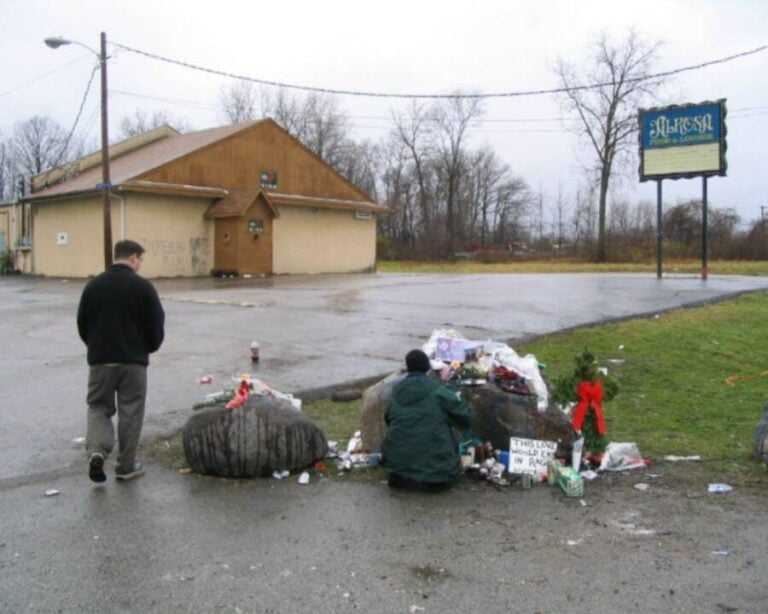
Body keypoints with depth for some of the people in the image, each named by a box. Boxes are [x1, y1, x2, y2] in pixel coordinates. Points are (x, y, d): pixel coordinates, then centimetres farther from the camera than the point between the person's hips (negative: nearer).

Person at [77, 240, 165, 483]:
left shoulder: (93, 285, 3)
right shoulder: (143, 287, -8)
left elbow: (82, 323, 9)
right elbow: (156, 326, -7)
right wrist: (150, 348, 13)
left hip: (100, 360, 3)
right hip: (133, 361, -3)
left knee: (98, 407, 15)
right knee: (130, 413, 8)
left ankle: (96, 450, -9)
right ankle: (126, 466, 14)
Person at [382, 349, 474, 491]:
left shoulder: (396, 391, 5)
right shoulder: (438, 391, -9)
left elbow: (388, 420, 18)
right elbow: (465, 417, -3)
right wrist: (458, 400, 17)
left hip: (398, 459, 2)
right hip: (434, 462, -2)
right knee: (444, 477, 25)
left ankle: (401, 477, 6)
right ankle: (429, 479, -1)